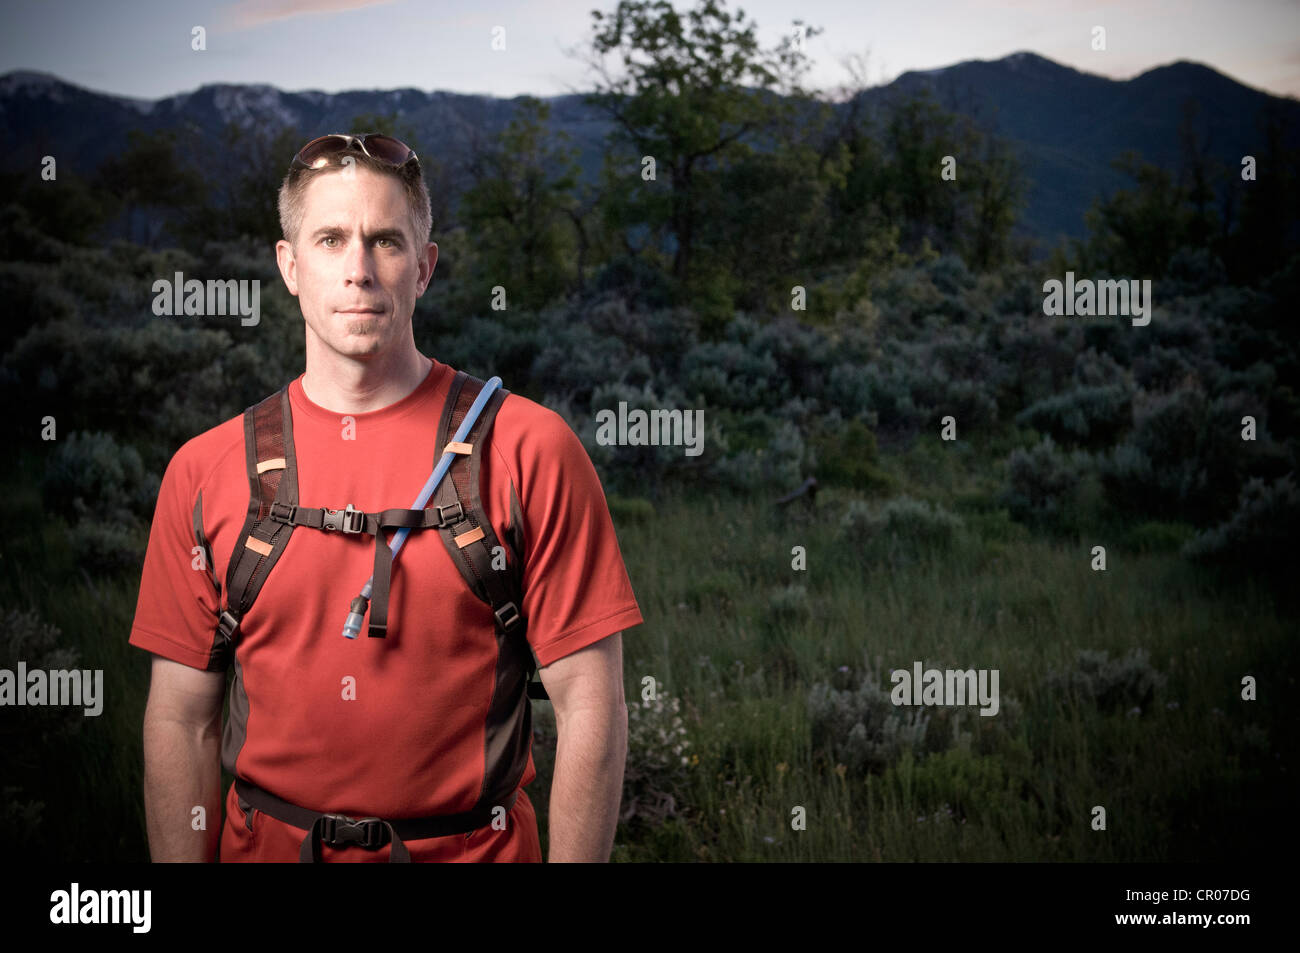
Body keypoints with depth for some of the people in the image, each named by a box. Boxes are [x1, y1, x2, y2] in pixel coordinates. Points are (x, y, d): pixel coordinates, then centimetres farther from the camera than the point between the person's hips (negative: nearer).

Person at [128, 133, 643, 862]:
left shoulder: (531, 450, -7)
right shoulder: (205, 471, 0)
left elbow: (589, 707, -8)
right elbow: (183, 722, 1)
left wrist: (571, 863, -13)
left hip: (472, 846, -2)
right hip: (264, 844, 2)